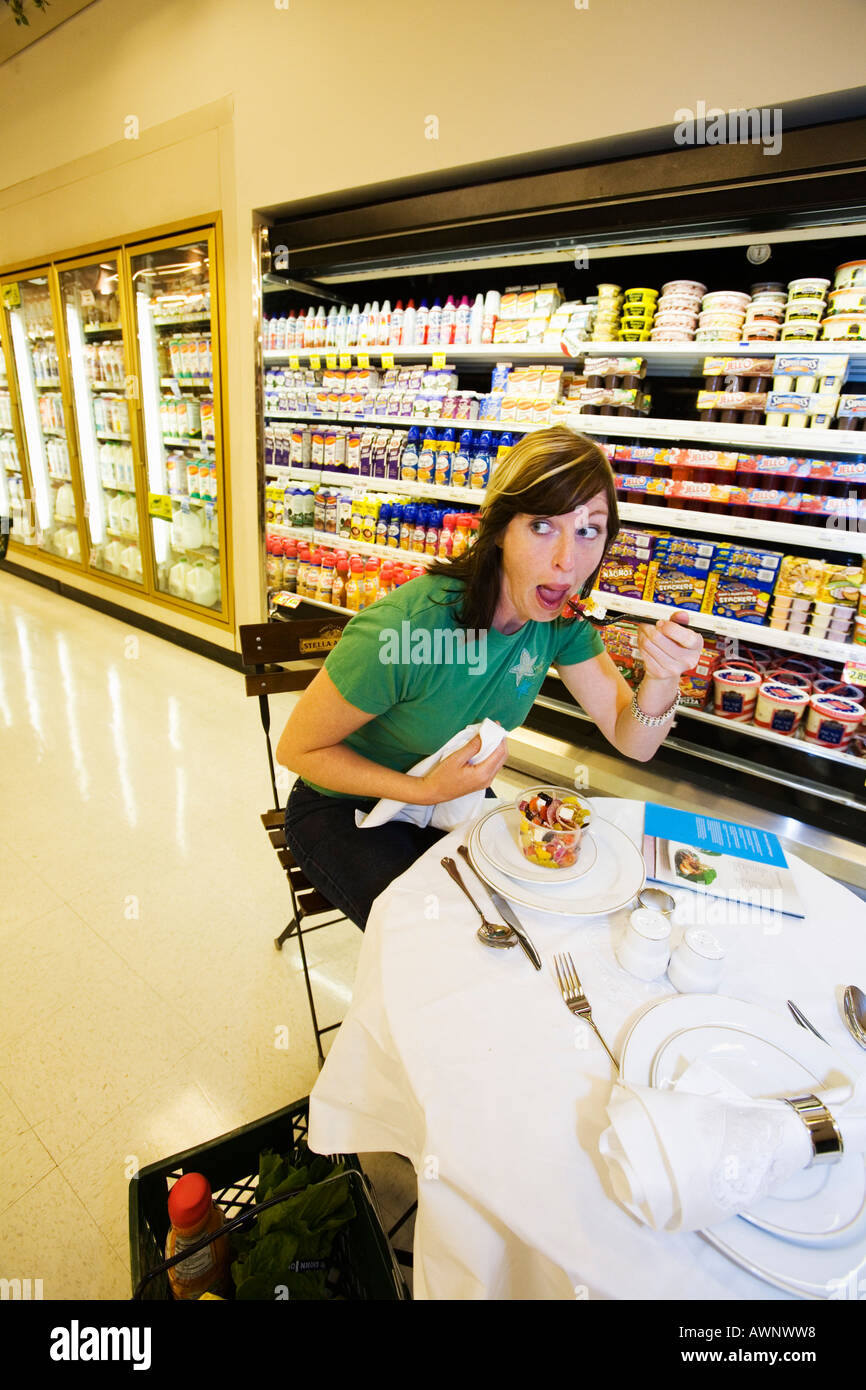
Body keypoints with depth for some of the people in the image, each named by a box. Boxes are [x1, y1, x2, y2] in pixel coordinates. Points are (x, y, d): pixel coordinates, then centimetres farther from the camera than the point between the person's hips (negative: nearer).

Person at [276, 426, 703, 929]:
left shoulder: (561, 621, -13)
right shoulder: (405, 625, -33)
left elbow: (633, 743, -7)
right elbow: (297, 749, -21)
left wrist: (662, 678, -29)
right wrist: (426, 790, -29)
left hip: (454, 796, 6)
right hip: (348, 809, -5)